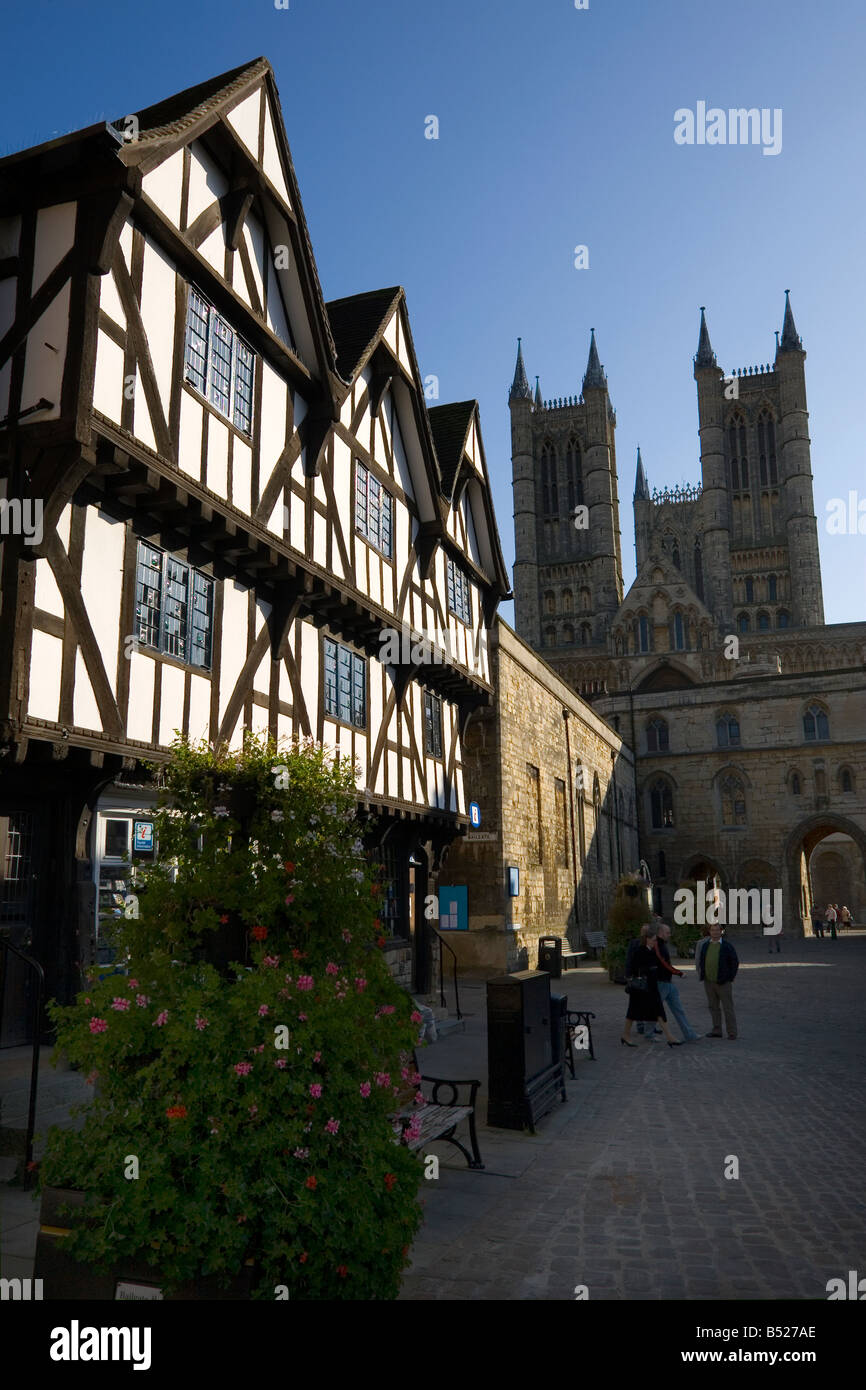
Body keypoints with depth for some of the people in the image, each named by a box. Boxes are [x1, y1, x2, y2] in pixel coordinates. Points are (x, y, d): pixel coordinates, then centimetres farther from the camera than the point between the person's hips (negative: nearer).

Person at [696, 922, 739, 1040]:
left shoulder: (727, 946, -5)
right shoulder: (705, 945, 7)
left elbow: (735, 962, -1)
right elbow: (701, 960, 16)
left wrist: (730, 977, -5)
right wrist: (702, 975, 8)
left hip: (723, 982, -4)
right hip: (709, 982, 4)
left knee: (728, 1008, 0)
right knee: (713, 1007, 11)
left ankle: (732, 1033, 7)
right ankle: (716, 1030, 20)